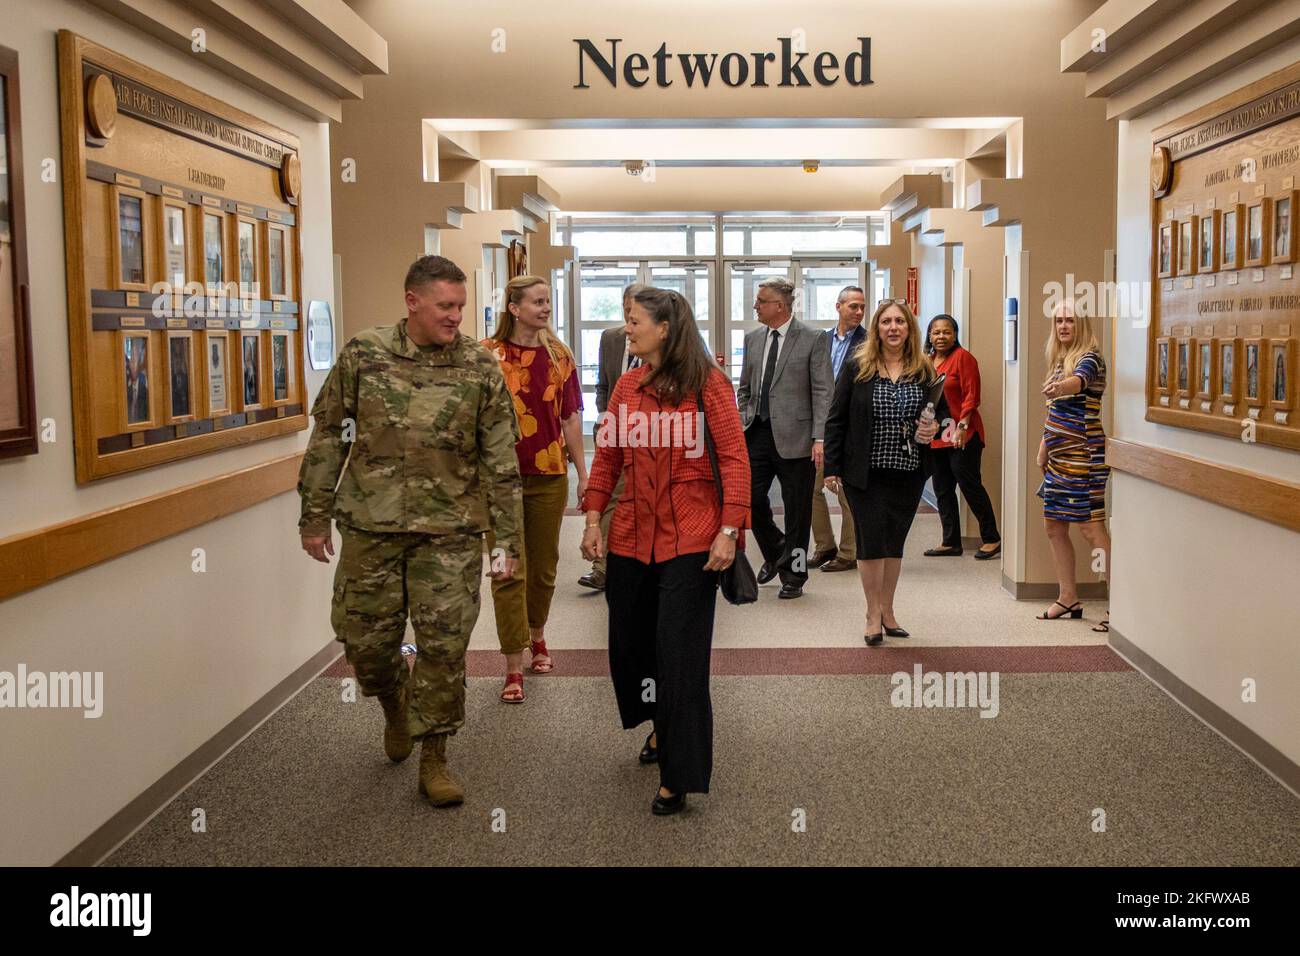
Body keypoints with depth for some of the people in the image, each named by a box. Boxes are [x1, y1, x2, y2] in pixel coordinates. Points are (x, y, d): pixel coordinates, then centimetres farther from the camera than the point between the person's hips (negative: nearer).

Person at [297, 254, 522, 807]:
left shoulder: (480, 368, -2)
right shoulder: (363, 356, -1)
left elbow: (501, 461, -1)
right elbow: (327, 439, 5)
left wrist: (507, 540, -3)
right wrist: (314, 516, 5)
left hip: (449, 532, -1)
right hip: (370, 527, 1)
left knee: (444, 647, 0)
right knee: (365, 641, 8)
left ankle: (433, 761, 17)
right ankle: (395, 705, 42)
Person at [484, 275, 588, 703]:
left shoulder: (558, 355, 6)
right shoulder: (487, 355, -5)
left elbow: (571, 417, 9)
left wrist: (583, 473, 8)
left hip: (549, 475, 4)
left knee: (543, 566, 15)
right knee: (509, 571, -3)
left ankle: (537, 636, 39)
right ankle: (513, 669, 2)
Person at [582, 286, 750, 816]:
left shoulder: (707, 381, -6)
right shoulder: (627, 385, 9)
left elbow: (734, 458, -9)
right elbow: (607, 456, 12)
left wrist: (729, 529, -16)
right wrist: (593, 520, 5)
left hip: (689, 539, -5)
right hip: (631, 534, 6)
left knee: (679, 653, -3)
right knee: (628, 643, 13)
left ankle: (677, 777, 7)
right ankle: (662, 726, 41)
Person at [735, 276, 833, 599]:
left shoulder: (813, 339, -5)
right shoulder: (753, 339, 11)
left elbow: (823, 392, -8)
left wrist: (819, 438, -15)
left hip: (794, 436, -5)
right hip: (757, 433, 5)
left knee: (797, 509, 4)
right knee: (750, 497, 1)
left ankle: (793, 575, 18)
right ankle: (774, 551, 27)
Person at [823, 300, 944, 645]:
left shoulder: (925, 370, 4)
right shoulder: (856, 367, -4)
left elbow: (944, 410, 15)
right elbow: (836, 419, -3)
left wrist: (935, 427, -10)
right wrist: (832, 468, -7)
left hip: (909, 473, 3)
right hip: (866, 472, -3)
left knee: (895, 541, 12)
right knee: (872, 539, -3)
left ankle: (887, 611, 24)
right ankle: (873, 615, 10)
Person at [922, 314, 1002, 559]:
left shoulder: (963, 357, -7)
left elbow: (971, 396, -12)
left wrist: (962, 425, -19)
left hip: (961, 437, -7)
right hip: (935, 436, 7)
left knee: (970, 484, -4)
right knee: (942, 490, 10)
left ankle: (991, 539, 8)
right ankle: (951, 542, 18)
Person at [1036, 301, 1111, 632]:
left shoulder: (1089, 358, -10)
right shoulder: (1059, 359, 15)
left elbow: (1080, 380, -35)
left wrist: (1060, 387, -56)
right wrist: (1044, 447, 16)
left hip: (1083, 455, -9)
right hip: (1058, 456, 9)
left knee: (1090, 528, -11)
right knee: (1054, 527, 11)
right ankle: (1068, 598, 22)